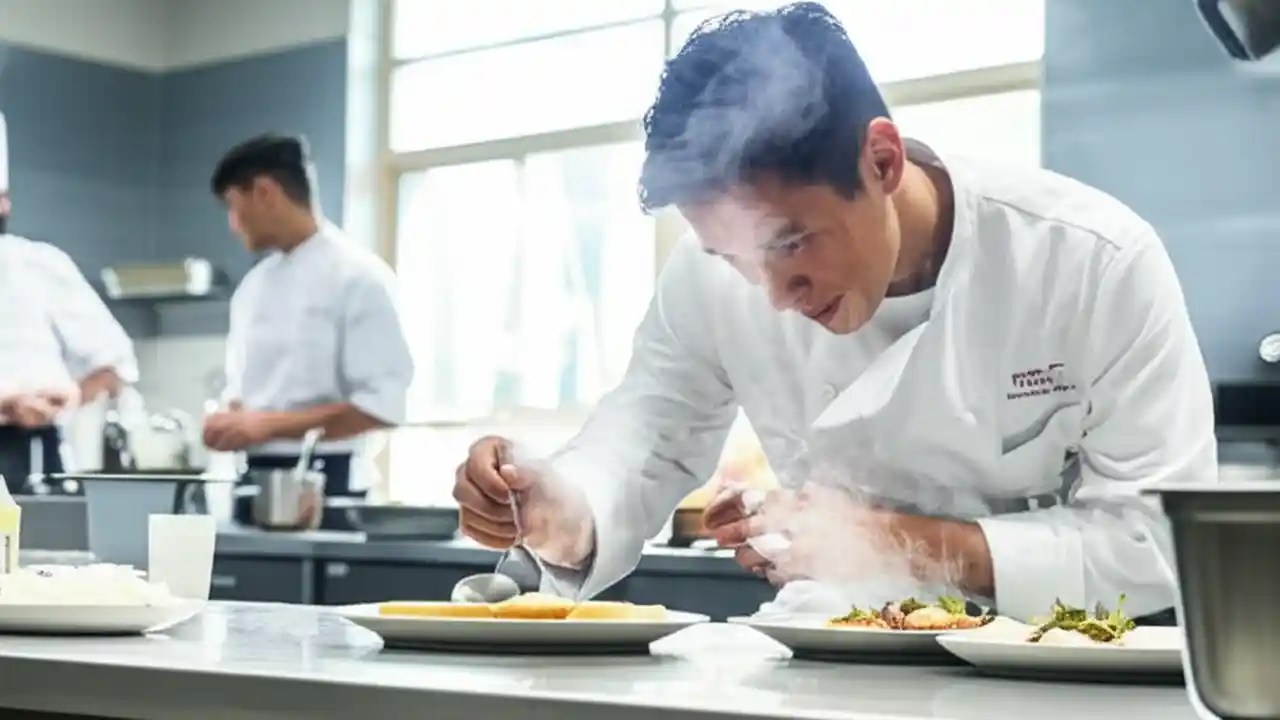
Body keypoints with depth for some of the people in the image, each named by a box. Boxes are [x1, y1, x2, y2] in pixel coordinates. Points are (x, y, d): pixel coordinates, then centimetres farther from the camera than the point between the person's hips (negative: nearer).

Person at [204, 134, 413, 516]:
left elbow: (382, 404, -16)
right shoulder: (254, 285, 13)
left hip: (323, 483, -7)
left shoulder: (358, 276, -9)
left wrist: (269, 424, -18)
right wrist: (230, 423, -2)